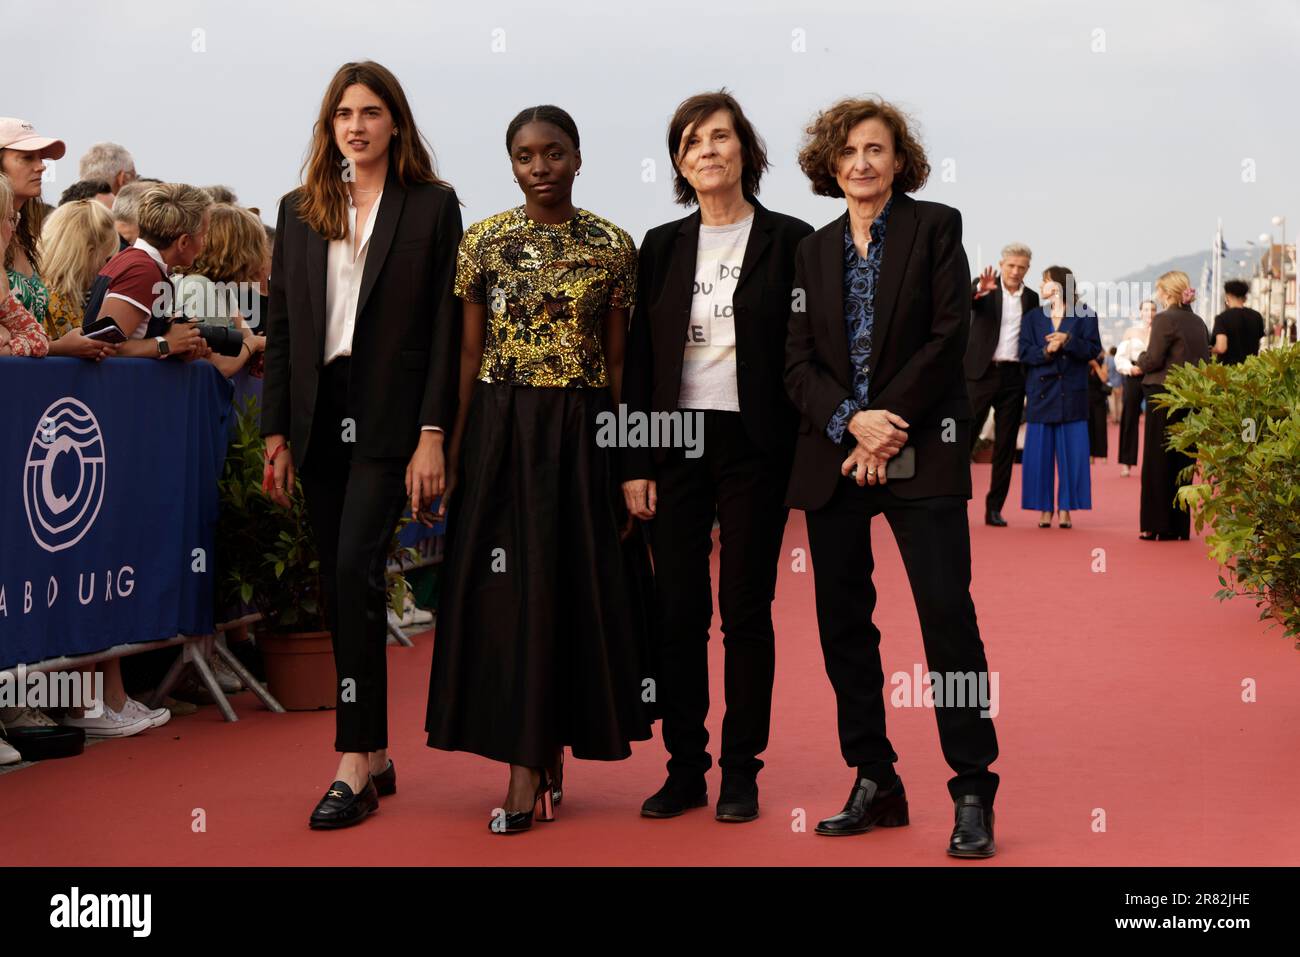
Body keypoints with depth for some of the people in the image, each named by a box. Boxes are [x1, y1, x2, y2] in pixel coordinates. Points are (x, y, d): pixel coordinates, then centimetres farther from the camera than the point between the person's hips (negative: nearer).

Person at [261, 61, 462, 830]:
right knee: (343, 585, 8)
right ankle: (377, 756, 18)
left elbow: (446, 327, -4)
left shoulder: (433, 206, 1)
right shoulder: (300, 212, 12)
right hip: (319, 415, 5)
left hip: (389, 416, -5)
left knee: (356, 570, -16)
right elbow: (281, 327, 11)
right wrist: (277, 434, 6)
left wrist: (432, 435, -11)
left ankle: (353, 766, -12)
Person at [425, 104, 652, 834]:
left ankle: (535, 763, 10)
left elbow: (618, 358, 4)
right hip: (502, 427, 1)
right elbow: (471, 351, 4)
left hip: (581, 431, -1)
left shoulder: (613, 246, 2)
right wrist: (455, 449, -1)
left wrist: (623, 455, 1)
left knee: (571, 583, 0)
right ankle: (536, 761, 11)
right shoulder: (484, 241, 3)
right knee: (505, 585, 1)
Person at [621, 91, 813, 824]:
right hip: (675, 441, 3)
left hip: (754, 444, -3)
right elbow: (640, 359, 8)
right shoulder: (662, 246, 9)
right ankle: (685, 767, 13)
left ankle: (742, 771, 12)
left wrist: (805, 455, -9)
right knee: (678, 611, 4)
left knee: (746, 609, 3)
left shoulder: (789, 240, 0)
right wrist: (635, 464, 2)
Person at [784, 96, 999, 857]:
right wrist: (853, 421, -10)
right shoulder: (814, 251, 15)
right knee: (843, 621, 5)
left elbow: (949, 337, -5)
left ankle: (973, 794, -4)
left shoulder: (936, 227, 3)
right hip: (833, 453, 5)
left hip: (921, 450, -4)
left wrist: (888, 427, -11)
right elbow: (800, 361, 8)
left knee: (948, 613, -9)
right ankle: (875, 783, 16)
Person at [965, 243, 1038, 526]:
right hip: (981, 373, -3)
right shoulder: (983, 288, 0)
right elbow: (963, 302, -22)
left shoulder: (1031, 298, 10)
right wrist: (979, 290, -44)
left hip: (1014, 376, 4)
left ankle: (994, 508, 12)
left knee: (1006, 445, 6)